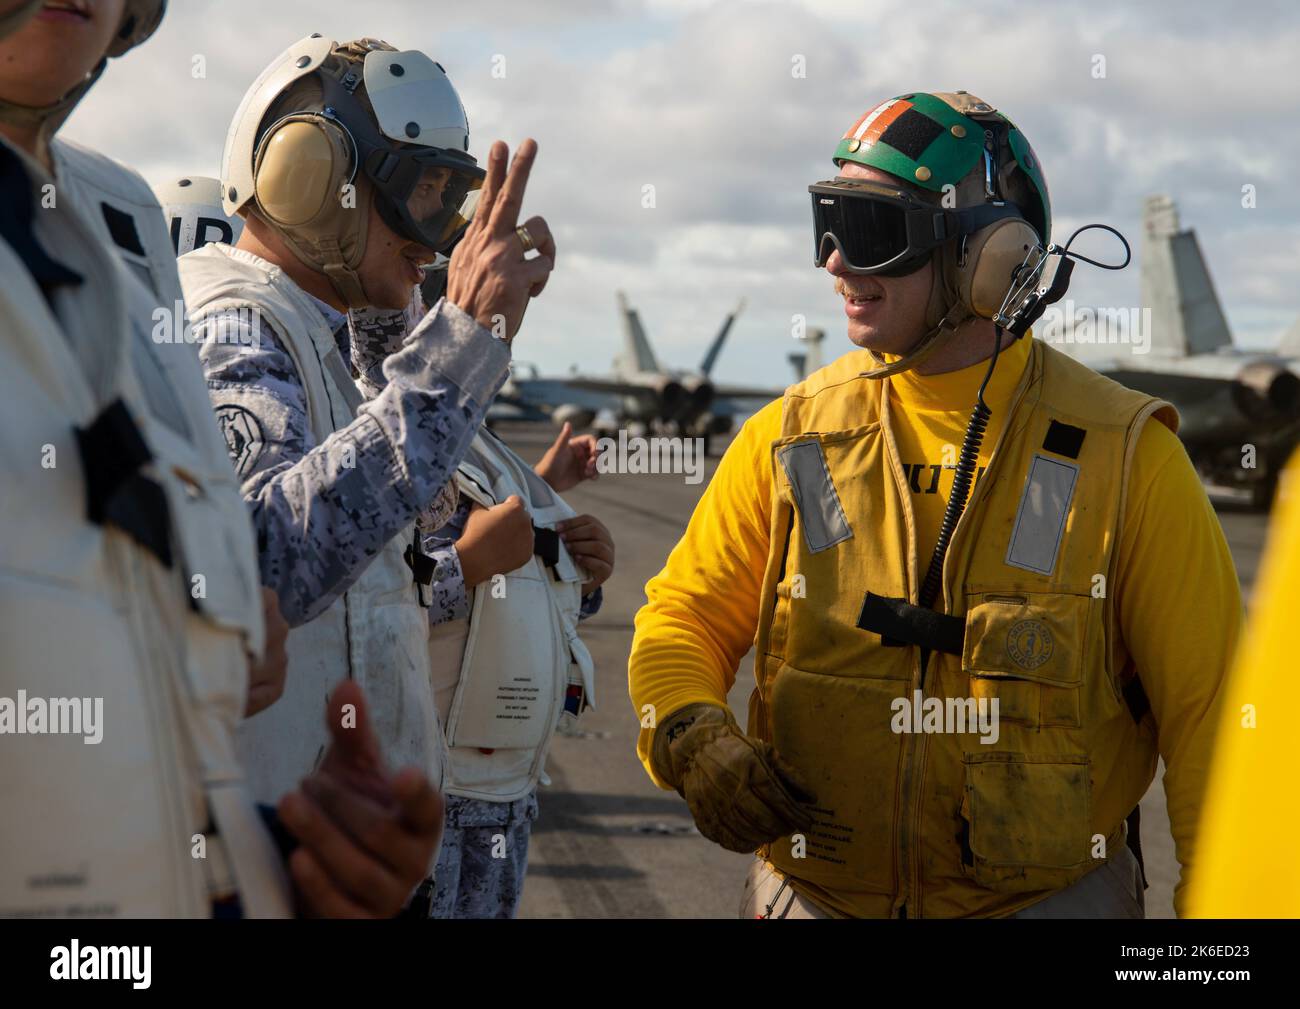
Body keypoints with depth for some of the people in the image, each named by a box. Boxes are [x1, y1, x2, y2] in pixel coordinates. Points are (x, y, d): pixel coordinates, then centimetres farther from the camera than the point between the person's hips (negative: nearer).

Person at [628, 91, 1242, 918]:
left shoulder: (1121, 455, -8)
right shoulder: (791, 438, -1)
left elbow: (1208, 706, -6)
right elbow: (685, 617, 5)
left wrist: (1217, 904, -9)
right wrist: (692, 736, -14)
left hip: (1048, 895, -2)